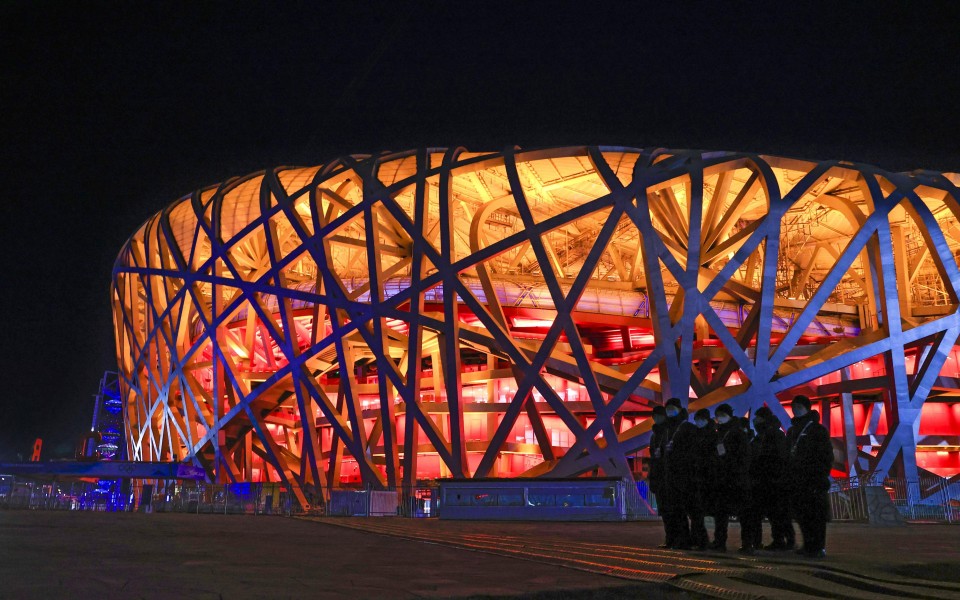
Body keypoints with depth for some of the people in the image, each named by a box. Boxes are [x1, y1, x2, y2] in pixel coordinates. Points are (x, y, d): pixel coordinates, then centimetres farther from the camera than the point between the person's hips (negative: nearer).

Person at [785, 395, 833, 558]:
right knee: (801, 514, 8)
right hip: (797, 481, 7)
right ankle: (808, 545, 17)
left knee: (816, 514, -6)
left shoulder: (817, 429, -2)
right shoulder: (792, 431, 19)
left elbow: (826, 456, -7)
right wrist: (788, 477, 13)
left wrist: (821, 476, -15)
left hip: (813, 481, -7)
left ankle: (819, 547, -1)